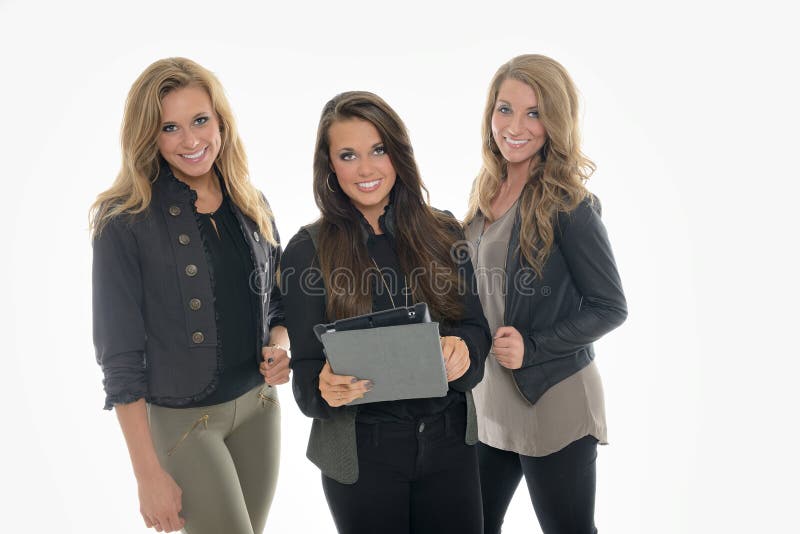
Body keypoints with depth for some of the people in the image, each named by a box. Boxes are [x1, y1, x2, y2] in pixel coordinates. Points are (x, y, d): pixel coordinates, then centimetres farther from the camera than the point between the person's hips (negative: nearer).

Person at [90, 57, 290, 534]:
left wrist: (280, 347, -9)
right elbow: (121, 355, -13)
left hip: (259, 405, 5)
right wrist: (149, 474, -14)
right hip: (181, 418, -5)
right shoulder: (125, 222, -14)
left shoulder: (252, 206, 2)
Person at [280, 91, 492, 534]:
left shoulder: (443, 233, 1)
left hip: (450, 443, 2)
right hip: (360, 453, -2)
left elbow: (476, 328, 3)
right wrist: (325, 388, -27)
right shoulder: (306, 251, -5)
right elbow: (306, 368, -5)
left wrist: (462, 347, -20)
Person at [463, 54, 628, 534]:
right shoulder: (488, 192, 5)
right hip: (487, 400, 7)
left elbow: (610, 307, -12)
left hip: (553, 406, -6)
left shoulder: (568, 205, -15)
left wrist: (532, 348, -20)